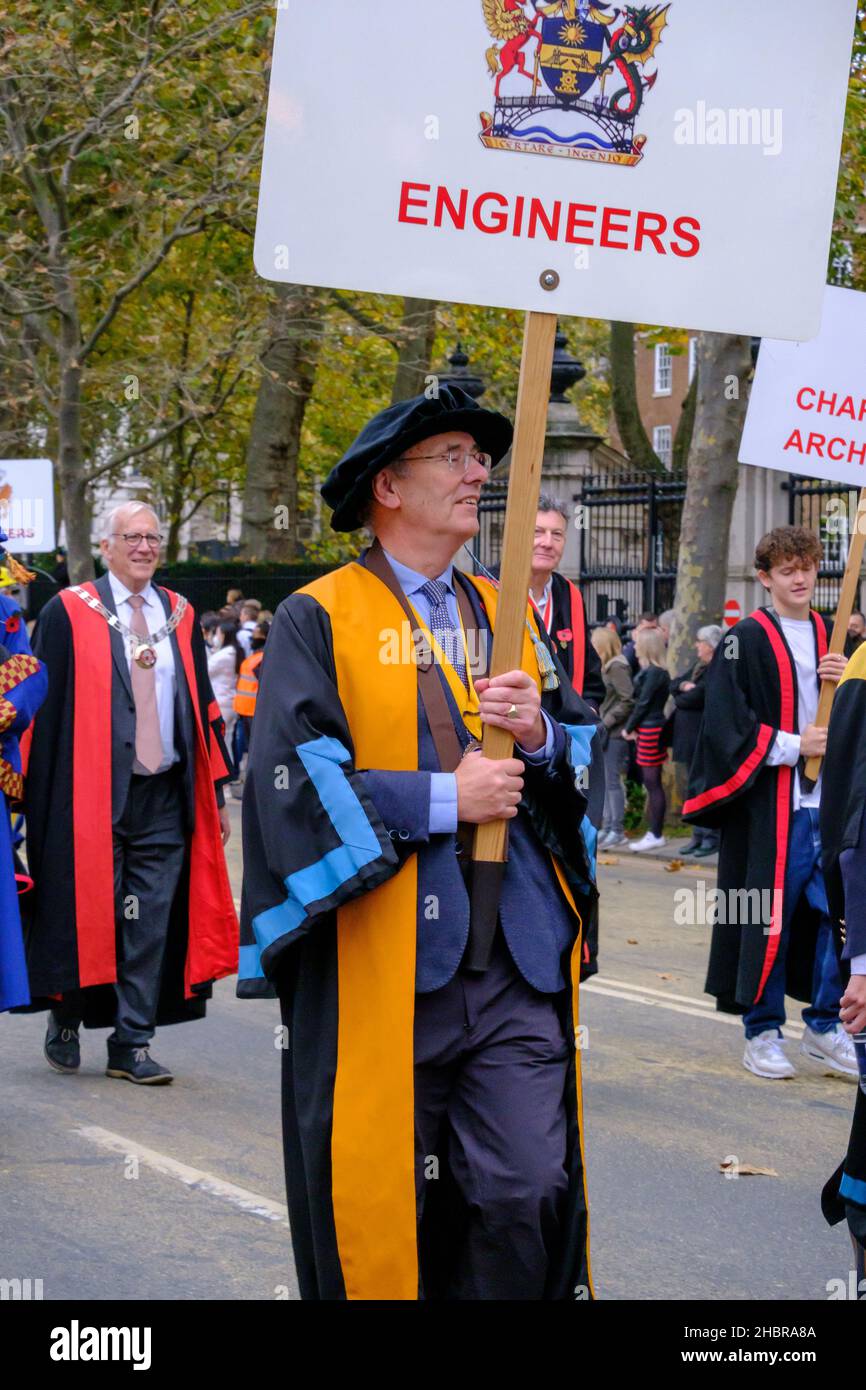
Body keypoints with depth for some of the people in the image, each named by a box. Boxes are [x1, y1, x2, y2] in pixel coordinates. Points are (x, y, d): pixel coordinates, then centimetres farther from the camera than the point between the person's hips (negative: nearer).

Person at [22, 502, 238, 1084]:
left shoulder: (179, 614, 12)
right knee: (87, 914, 1)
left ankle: (132, 1045, 10)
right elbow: (47, 707, -2)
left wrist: (216, 790, 10)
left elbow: (203, 704, 15)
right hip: (93, 795, -4)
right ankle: (66, 1020, 24)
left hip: (166, 796, 4)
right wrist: (40, 797, -7)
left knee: (153, 922, 2)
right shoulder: (69, 612, 0)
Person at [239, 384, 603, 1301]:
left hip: (517, 957, 4)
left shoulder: (507, 617, 17)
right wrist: (440, 799, -13)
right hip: (378, 967, -4)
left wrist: (540, 734, -8)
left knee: (530, 1190, -1)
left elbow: (587, 753, 14)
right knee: (377, 1201, 3)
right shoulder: (318, 619, 0)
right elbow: (290, 777, -11)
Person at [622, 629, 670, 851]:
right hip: (648, 730, 9)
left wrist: (628, 728, -5)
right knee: (651, 783, 11)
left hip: (650, 730, -9)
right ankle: (654, 832, 16)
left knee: (652, 783, -5)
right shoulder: (649, 670, 12)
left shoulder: (654, 673, -15)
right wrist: (632, 728, 6)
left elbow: (643, 703, -15)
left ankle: (656, 835, -2)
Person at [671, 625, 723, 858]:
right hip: (688, 739, 10)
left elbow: (695, 698, -22)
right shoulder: (699, 667, 16)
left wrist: (679, 698, -1)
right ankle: (698, 835, 21)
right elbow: (673, 684, 17)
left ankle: (712, 838, 2)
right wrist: (684, 686, -6)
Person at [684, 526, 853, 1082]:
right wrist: (792, 745, -15)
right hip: (768, 801, -5)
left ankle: (824, 1025, 16)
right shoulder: (746, 640, -3)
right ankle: (763, 1031, 10)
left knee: (837, 910, 3)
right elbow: (727, 722, -9)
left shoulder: (832, 638, 14)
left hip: (828, 800, 5)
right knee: (768, 913, -2)